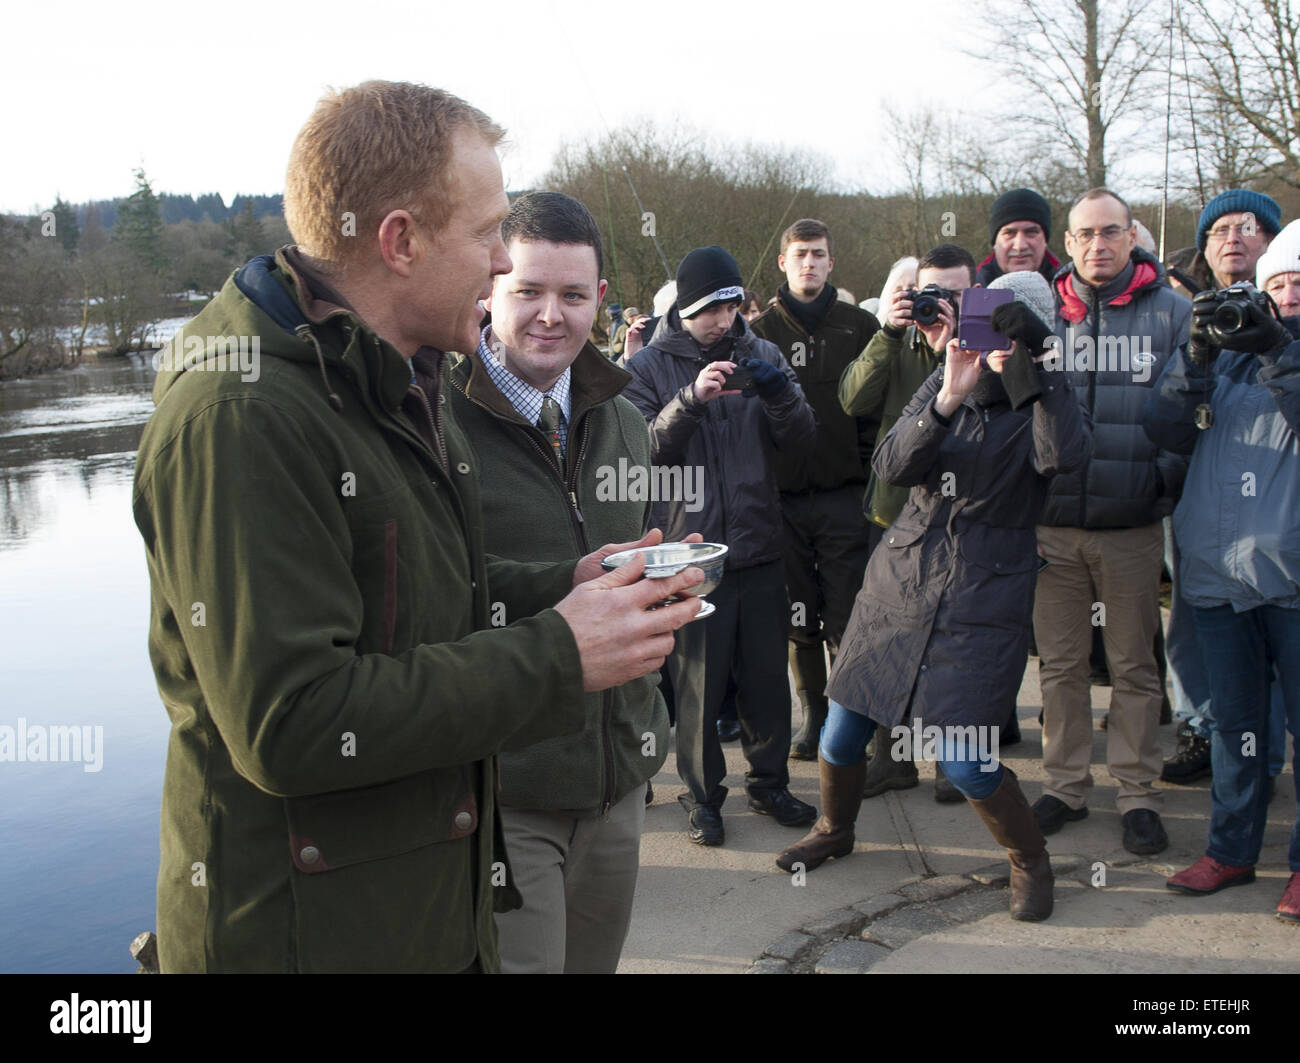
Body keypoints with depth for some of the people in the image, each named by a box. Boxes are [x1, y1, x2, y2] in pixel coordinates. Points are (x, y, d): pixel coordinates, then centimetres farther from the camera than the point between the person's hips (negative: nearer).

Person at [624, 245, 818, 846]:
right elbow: (641, 450, -12)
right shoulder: (650, 367, 0)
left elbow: (804, 441, 2)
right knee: (697, 685, 4)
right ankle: (702, 797, 20)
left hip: (758, 548, 3)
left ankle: (769, 783, 29)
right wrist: (691, 400, -25)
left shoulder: (763, 355, 8)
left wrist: (779, 394, -18)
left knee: (768, 677, 11)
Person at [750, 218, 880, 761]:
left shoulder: (859, 326, 6)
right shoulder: (759, 331, 8)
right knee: (799, 619, 9)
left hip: (844, 496, -1)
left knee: (847, 621, -1)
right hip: (782, 496, 1)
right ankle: (813, 716, 22)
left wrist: (867, 465, -6)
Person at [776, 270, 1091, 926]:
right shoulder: (945, 383, 6)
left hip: (984, 599, -3)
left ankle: (1030, 859, 18)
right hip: (901, 578, 4)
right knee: (843, 728, 8)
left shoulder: (1045, 400, -2)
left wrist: (1031, 367, -22)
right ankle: (835, 830, 37)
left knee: (962, 760, -10)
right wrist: (946, 401, -21)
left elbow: (1064, 455, -25)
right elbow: (890, 466, -7)